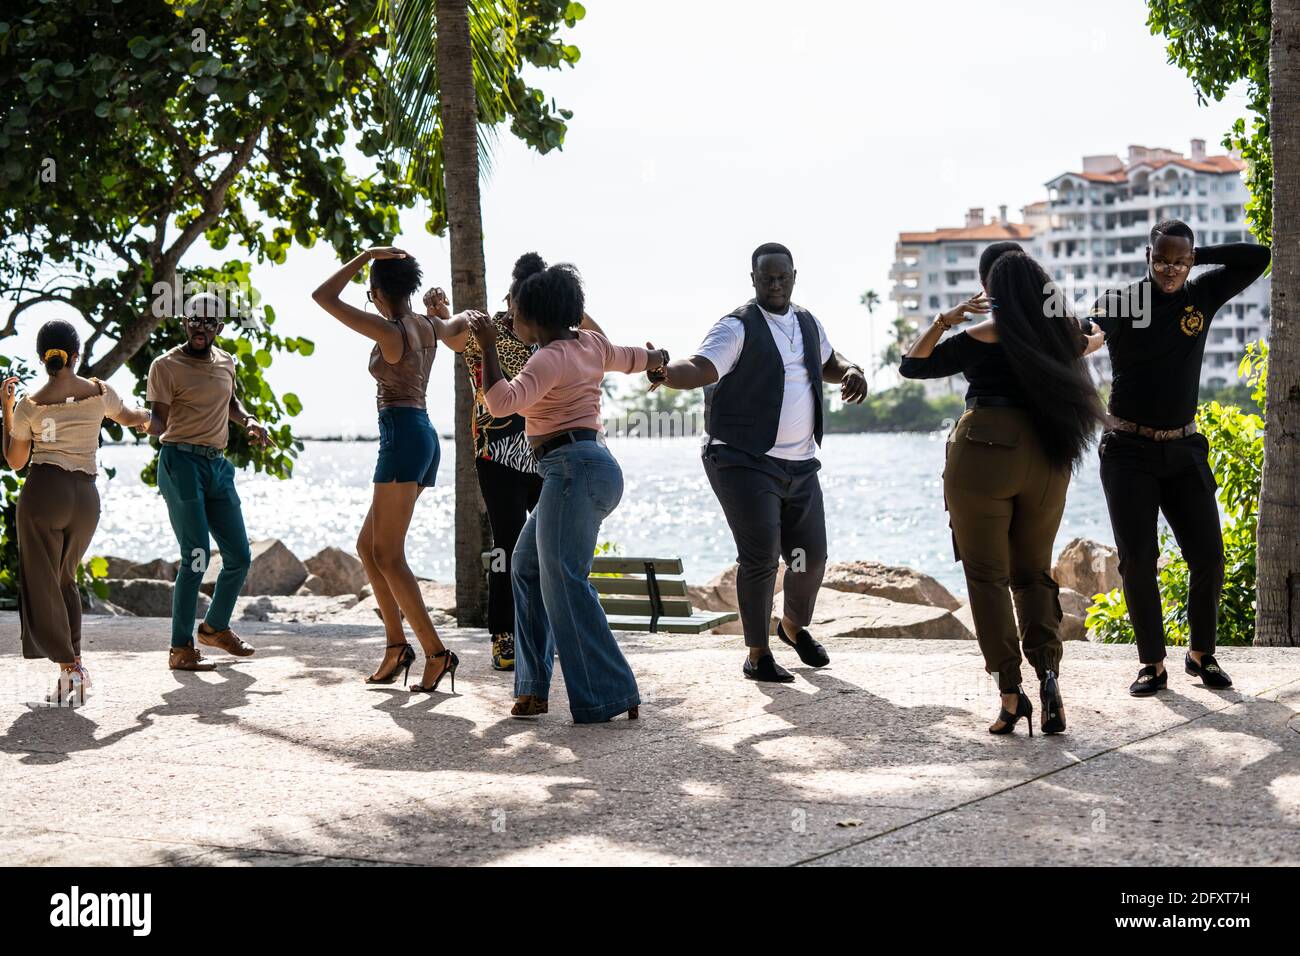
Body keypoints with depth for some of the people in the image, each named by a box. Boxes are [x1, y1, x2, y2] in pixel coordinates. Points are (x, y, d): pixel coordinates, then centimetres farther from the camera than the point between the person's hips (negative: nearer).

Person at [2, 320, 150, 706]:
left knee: (41, 583, 2)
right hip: (86, 496, 4)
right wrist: (150, 416, 47)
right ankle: (73, 659, 16)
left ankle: (70, 668, -9)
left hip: (44, 491, -3)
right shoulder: (100, 392, 1)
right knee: (64, 578, 21)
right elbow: (130, 417, 24)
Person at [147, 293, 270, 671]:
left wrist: (249, 421, 14)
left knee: (239, 557, 8)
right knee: (197, 555, -13)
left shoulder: (225, 362, 14)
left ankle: (216, 627, 31)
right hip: (182, 462, -7)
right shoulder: (166, 365, -4)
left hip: (218, 466, 7)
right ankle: (181, 649, -6)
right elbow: (157, 419, -7)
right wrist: (157, 429, -29)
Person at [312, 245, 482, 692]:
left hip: (402, 437, -9)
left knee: (388, 557, -7)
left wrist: (365, 255, -8)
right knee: (367, 546, 14)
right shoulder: (428, 327, 12)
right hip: (424, 437, 9)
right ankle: (397, 645, 10)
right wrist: (443, 312, 48)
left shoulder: (389, 330, -12)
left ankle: (436, 652, -11)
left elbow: (322, 297, -11)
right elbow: (463, 321, 34)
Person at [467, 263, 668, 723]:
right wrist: (657, 356, 54)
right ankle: (533, 688, 15)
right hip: (594, 466, 11)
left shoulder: (549, 359, -13)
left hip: (574, 470, -11)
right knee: (528, 568, 15)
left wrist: (487, 346, -18)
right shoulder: (591, 344, 13)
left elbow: (501, 402, -26)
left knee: (563, 583, -13)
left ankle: (607, 695, -15)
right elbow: (638, 358, 32)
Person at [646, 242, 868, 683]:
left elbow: (828, 362, 32)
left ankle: (795, 626, 40)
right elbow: (700, 368, -26)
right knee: (761, 555, -12)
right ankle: (757, 654, 2)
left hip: (800, 464, 7)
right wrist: (667, 373, -48)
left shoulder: (808, 323, 13)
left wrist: (851, 371, 9)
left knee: (810, 555, 11)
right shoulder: (737, 327, -10)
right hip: (746, 461, -7)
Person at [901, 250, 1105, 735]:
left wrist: (945, 319, -7)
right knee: (1033, 574, 14)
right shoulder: (1058, 329, 8)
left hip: (985, 453, -5)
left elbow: (912, 365, -5)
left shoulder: (984, 337, -9)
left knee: (987, 575, 2)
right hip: (1047, 459, 5)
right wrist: (1101, 333, 56)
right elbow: (1087, 342, 34)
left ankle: (1011, 692, -5)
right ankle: (1048, 673, -7)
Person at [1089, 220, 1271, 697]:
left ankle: (1201, 654, 19)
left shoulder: (1201, 295, 2)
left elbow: (1258, 258, 1)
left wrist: (1198, 254, -6)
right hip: (1128, 451, -3)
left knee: (1208, 555, 0)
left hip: (1183, 449, 3)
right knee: (1137, 559, -6)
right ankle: (1152, 664, 6)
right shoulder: (1120, 301, -8)